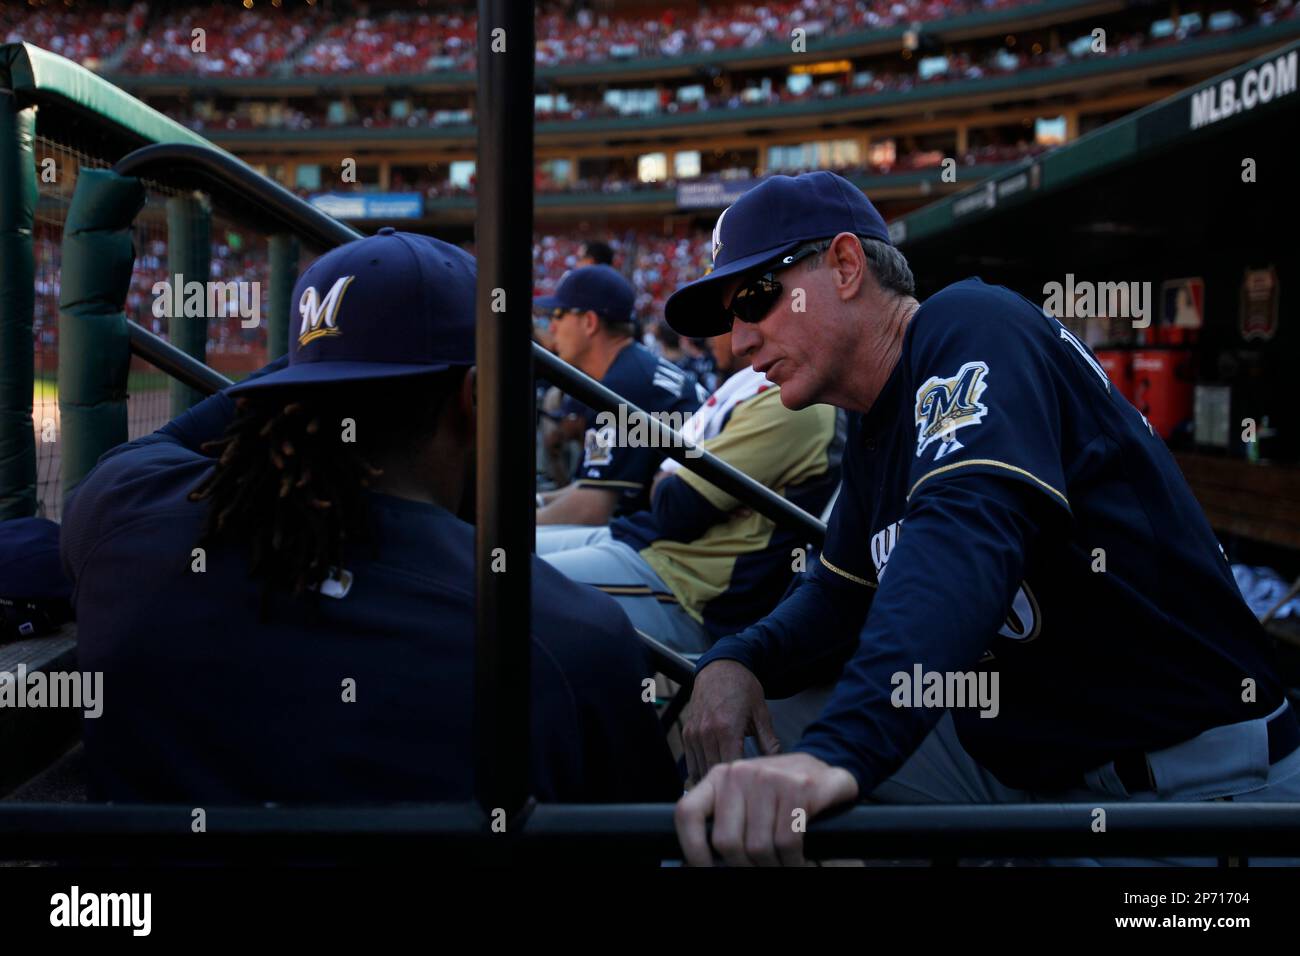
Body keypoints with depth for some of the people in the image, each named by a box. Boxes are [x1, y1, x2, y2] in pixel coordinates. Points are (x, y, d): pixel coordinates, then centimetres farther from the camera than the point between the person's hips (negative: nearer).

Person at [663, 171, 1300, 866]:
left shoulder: (970, 328, -15)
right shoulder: (872, 430, 12)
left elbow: (966, 534, -32)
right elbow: (843, 594, 19)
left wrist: (836, 750, -46)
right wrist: (735, 662, -4)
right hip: (1012, 758, 9)